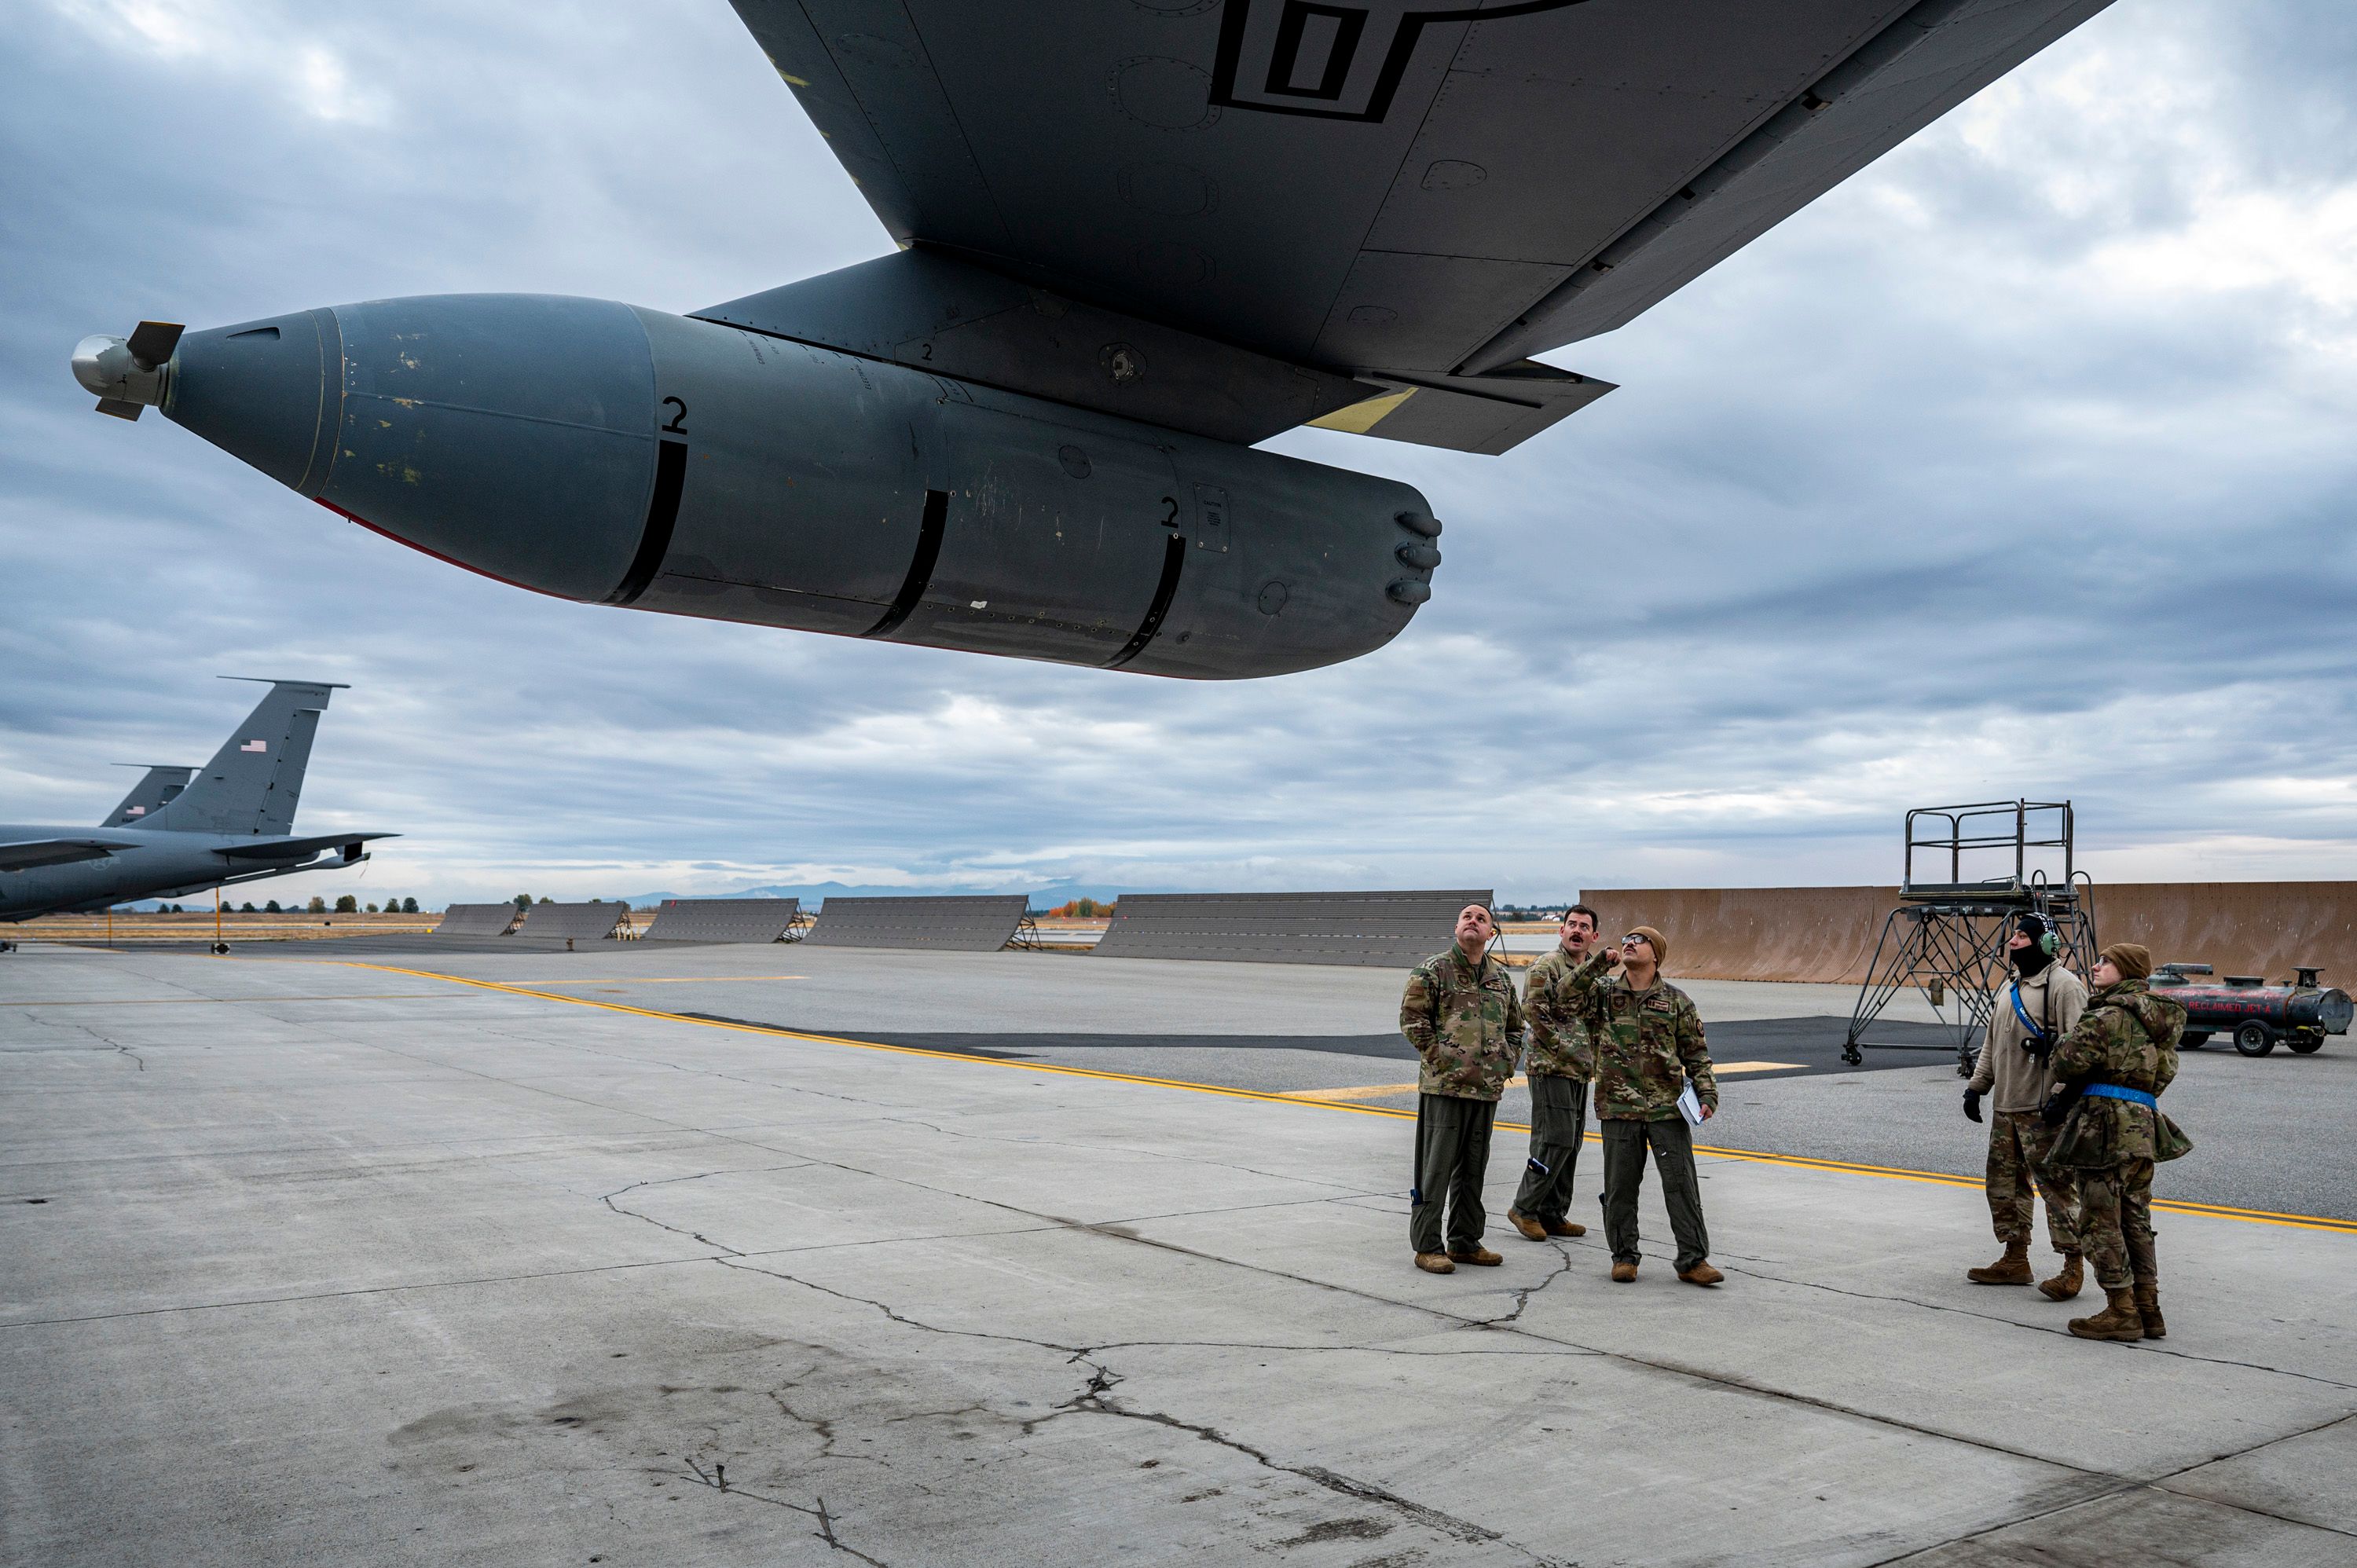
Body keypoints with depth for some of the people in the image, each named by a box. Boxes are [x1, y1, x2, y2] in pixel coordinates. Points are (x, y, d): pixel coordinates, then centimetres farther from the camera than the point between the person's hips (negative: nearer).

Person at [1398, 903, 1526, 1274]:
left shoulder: (1502, 978, 14)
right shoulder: (1433, 970, -4)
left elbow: (1515, 1027, 25)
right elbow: (1412, 1019, -7)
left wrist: (1506, 1064, 10)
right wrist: (1443, 1060, -10)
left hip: (1487, 1089, 6)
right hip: (1444, 1087, -6)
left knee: (1472, 1169, 13)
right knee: (1436, 1168, -3)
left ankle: (1465, 1241, 24)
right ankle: (1427, 1246, 4)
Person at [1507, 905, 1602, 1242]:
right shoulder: (1546, 967, -10)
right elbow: (1533, 1011, -17)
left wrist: (1593, 1052, 11)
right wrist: (1562, 1047, -17)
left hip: (1580, 1071, 8)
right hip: (1550, 1067, -8)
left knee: (1570, 1144, 10)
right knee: (1555, 1140, -11)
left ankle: (1553, 1214, 18)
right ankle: (1524, 1208, 0)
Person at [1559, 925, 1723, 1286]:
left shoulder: (1676, 1000, 6)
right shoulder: (1603, 993, 7)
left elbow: (1696, 1053, 9)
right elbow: (1567, 991, -11)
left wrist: (1706, 1093, 0)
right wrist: (1599, 960, -13)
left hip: (1668, 1107, 0)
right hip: (1618, 1108, 1)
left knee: (1682, 1184, 0)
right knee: (1620, 1186, 7)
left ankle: (1693, 1259, 8)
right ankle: (1624, 1257, 19)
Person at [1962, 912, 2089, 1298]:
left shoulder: (2064, 985, -10)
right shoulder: (2010, 988, 18)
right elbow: (1992, 1044, 24)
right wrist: (1976, 1086, 18)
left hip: (2043, 1110, -9)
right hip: (2004, 1107, 10)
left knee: (2057, 1185, -5)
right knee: (2003, 1183, 13)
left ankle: (2072, 1268, 3)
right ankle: (2015, 1260, 23)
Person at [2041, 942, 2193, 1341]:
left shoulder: (2111, 1015, -12)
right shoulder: (2157, 1018, 17)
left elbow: (2071, 1059, -18)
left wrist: (2062, 1088, 8)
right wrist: (2065, 1095, 10)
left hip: (2108, 1123, -9)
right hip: (2144, 1125, 9)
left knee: (2100, 1220, -2)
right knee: (2135, 1221, 15)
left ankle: (2122, 1312, 1)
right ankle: (2147, 1308, 19)